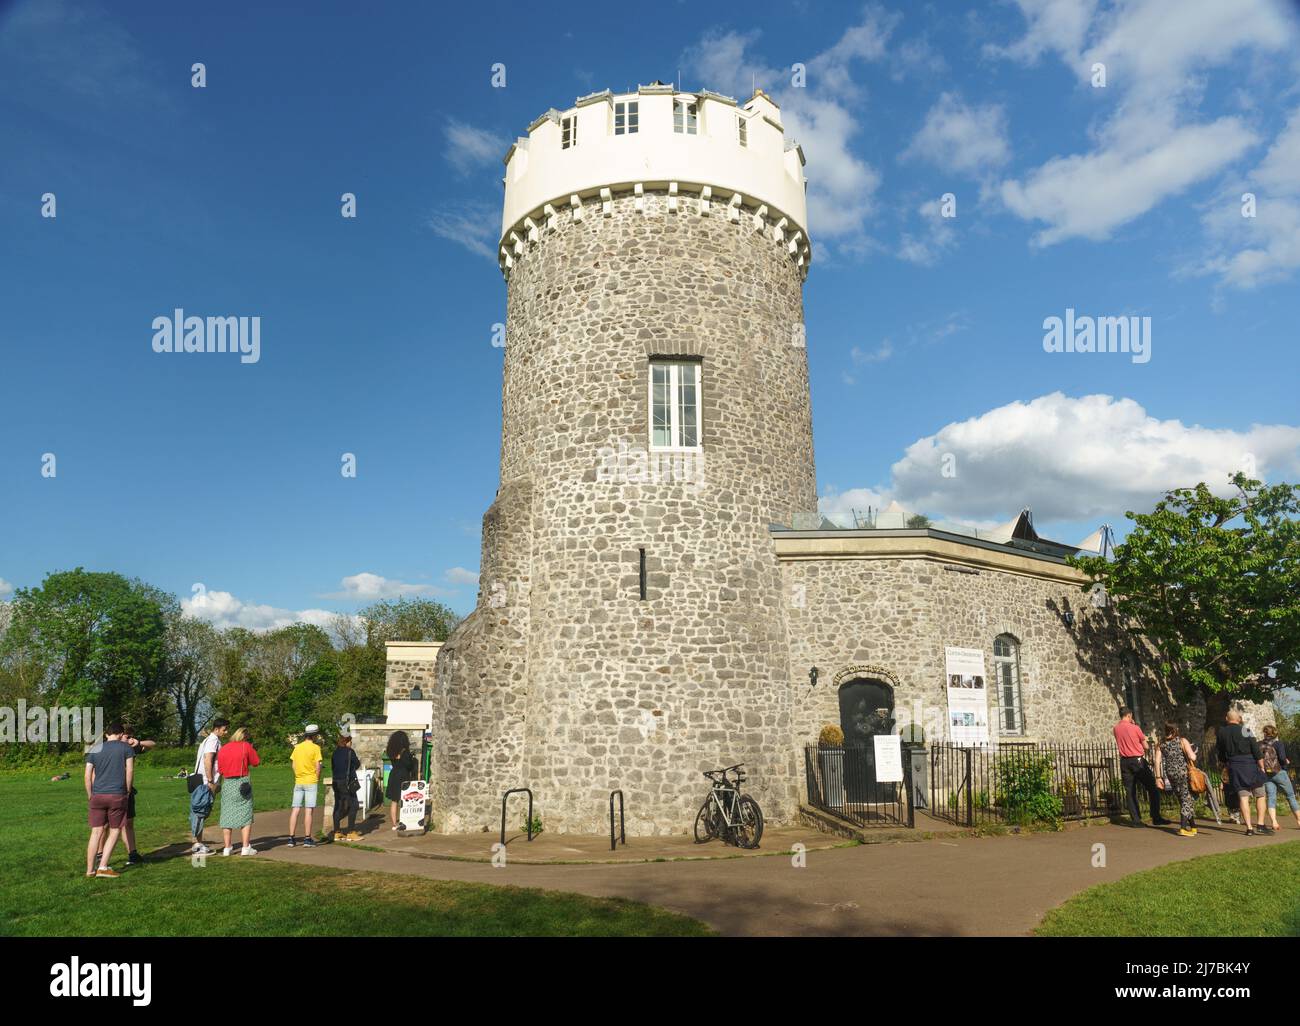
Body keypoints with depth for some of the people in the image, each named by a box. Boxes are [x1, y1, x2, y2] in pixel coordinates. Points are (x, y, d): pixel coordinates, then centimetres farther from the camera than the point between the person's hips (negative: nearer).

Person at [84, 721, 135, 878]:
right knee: (114, 831, 4)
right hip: (117, 795, -3)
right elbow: (130, 771, -3)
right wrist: (127, 792, 8)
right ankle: (103, 868, -2)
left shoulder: (94, 750, 12)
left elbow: (88, 776, 8)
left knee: (96, 832, 8)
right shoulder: (126, 748, 2)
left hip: (97, 795, 4)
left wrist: (90, 797, 16)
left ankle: (90, 869, 10)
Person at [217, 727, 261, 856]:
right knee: (245, 816, 3)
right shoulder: (246, 746, -5)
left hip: (227, 783, 4)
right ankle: (246, 847, 0)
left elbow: (219, 769, 8)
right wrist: (252, 749, 11)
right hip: (242, 782, -3)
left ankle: (227, 848, 9)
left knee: (227, 816, 9)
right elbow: (256, 762, 0)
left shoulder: (223, 749, 7)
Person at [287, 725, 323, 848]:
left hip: (298, 782, 5)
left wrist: (297, 778, 16)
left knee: (295, 810, 7)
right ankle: (307, 839, -2)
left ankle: (291, 838, 8)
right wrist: (317, 779, 6)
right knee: (309, 810, -2)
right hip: (310, 782, -5)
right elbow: (317, 766, -10)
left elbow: (293, 765, 10)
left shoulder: (297, 747, 8)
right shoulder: (315, 748, -8)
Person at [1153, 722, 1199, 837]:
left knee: (1182, 799, 15)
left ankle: (1193, 825, 22)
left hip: (1170, 774, 3)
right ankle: (1183, 827, -10)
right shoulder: (1182, 741, -5)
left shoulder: (1161, 744, 4)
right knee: (1187, 798, 2)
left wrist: (1158, 777, 1)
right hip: (1183, 772, -3)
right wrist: (1193, 754, 9)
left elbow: (1157, 761, -2)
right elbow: (1192, 757, -15)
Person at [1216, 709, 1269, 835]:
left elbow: (1220, 753, 14)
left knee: (1243, 797, 2)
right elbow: (1256, 750, -8)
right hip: (1250, 766, -2)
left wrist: (1225, 765, 28)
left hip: (1234, 768, 2)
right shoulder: (1245, 730, -6)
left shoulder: (1221, 733, 6)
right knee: (1260, 795, 11)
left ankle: (1249, 827, -3)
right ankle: (1261, 824, 4)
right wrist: (1262, 767, 0)